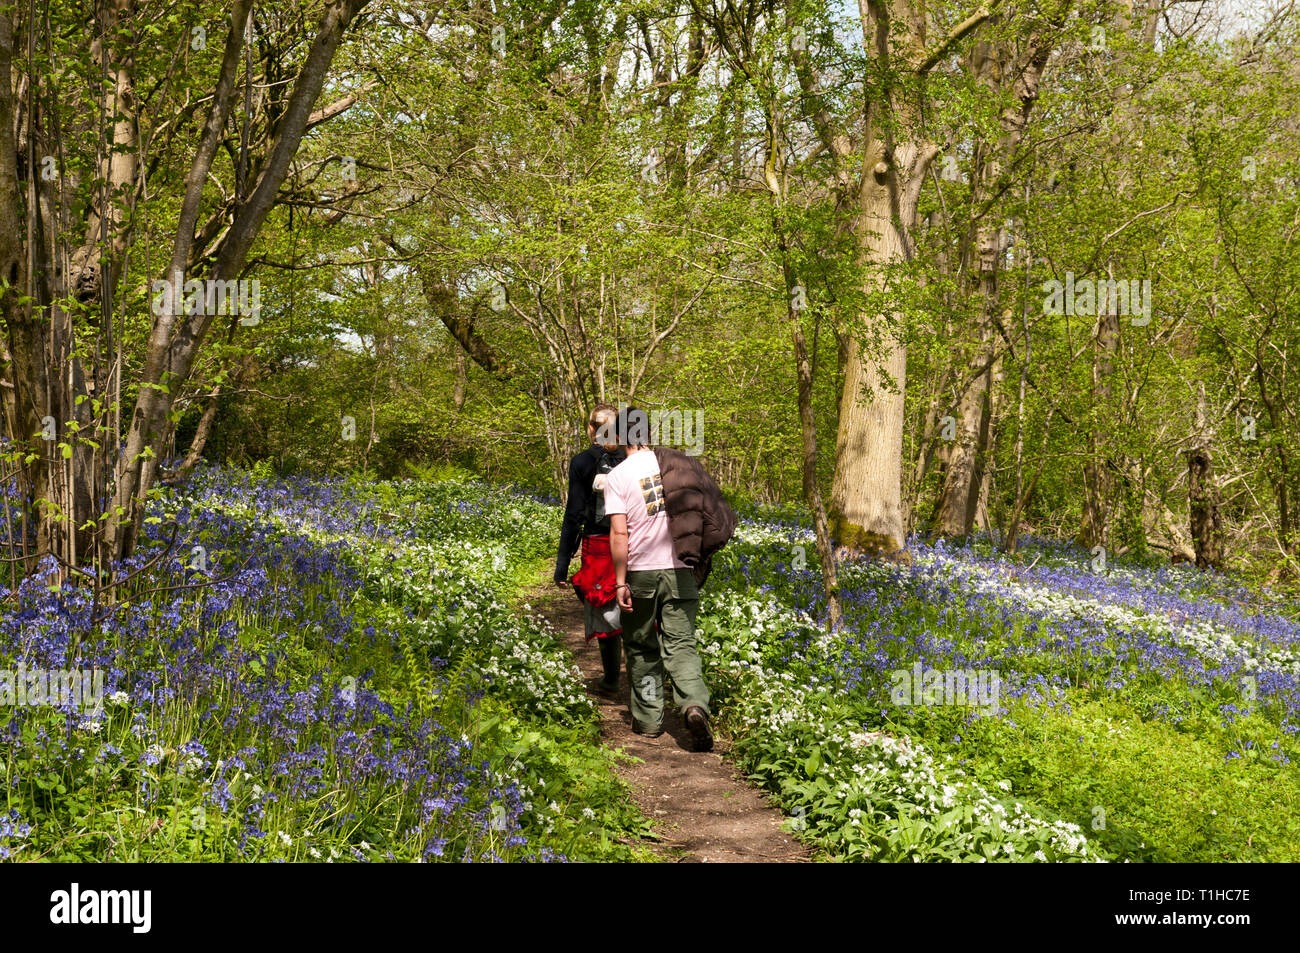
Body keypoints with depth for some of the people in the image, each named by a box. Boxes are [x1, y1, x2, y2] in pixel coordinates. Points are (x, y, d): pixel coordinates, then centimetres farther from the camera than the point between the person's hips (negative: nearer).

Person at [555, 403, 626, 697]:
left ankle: (611, 681, 19)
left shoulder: (582, 463, -7)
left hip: (598, 548, -2)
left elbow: (574, 516, -9)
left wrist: (562, 565, -5)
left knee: (605, 613, 9)